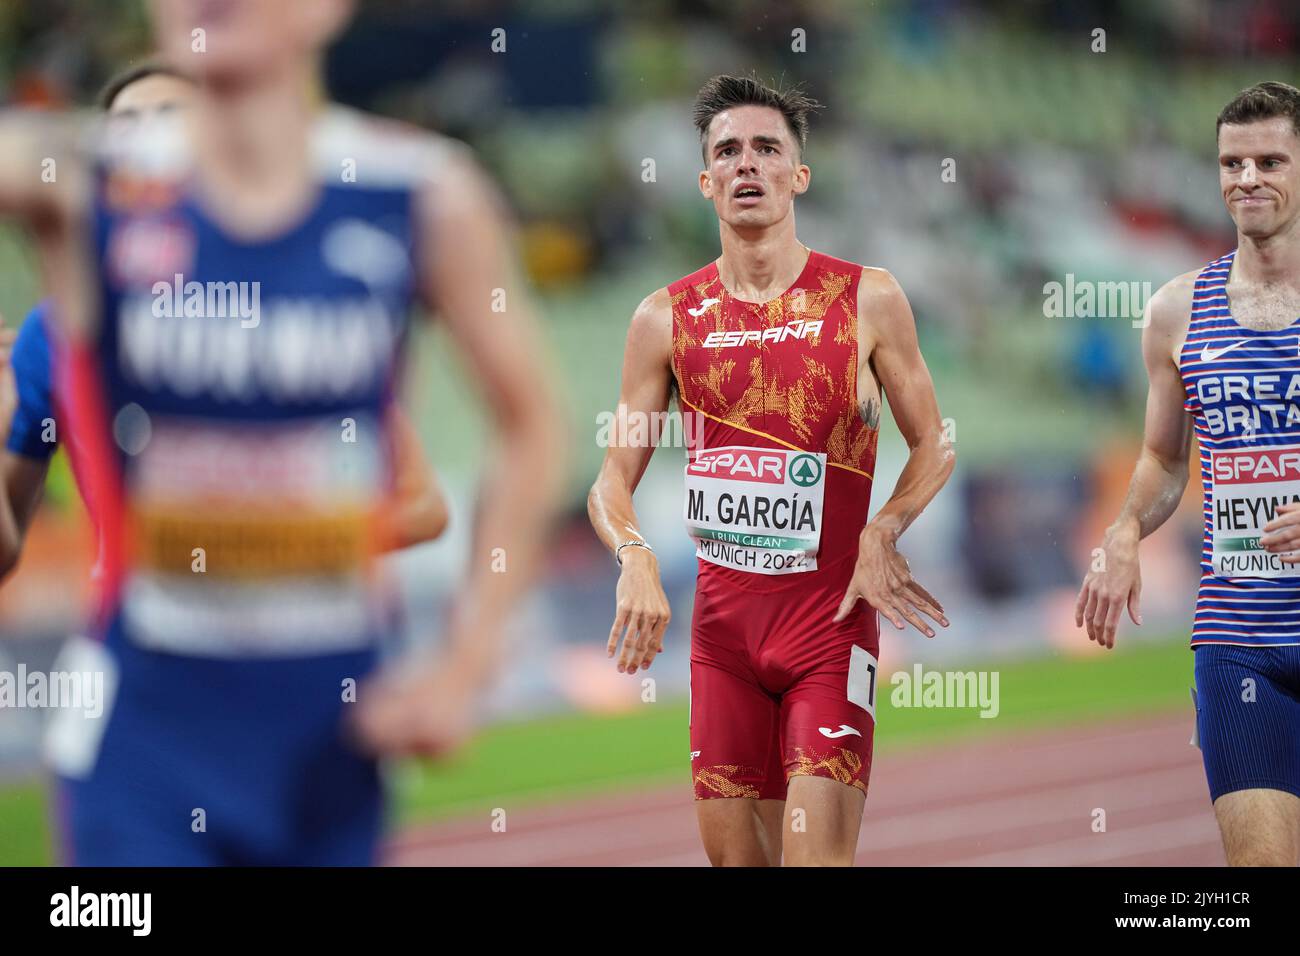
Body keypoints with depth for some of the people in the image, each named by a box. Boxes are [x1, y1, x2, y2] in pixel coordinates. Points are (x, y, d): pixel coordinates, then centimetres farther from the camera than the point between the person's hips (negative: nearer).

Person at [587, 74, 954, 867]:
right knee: (733, 855, 8)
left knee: (817, 855, -16)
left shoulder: (867, 300, -1)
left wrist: (883, 534, -12)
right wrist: (635, 559, -15)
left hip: (831, 618, -3)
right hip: (722, 622, 3)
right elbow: (614, 481, 6)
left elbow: (935, 445, 6)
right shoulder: (667, 318, 4)